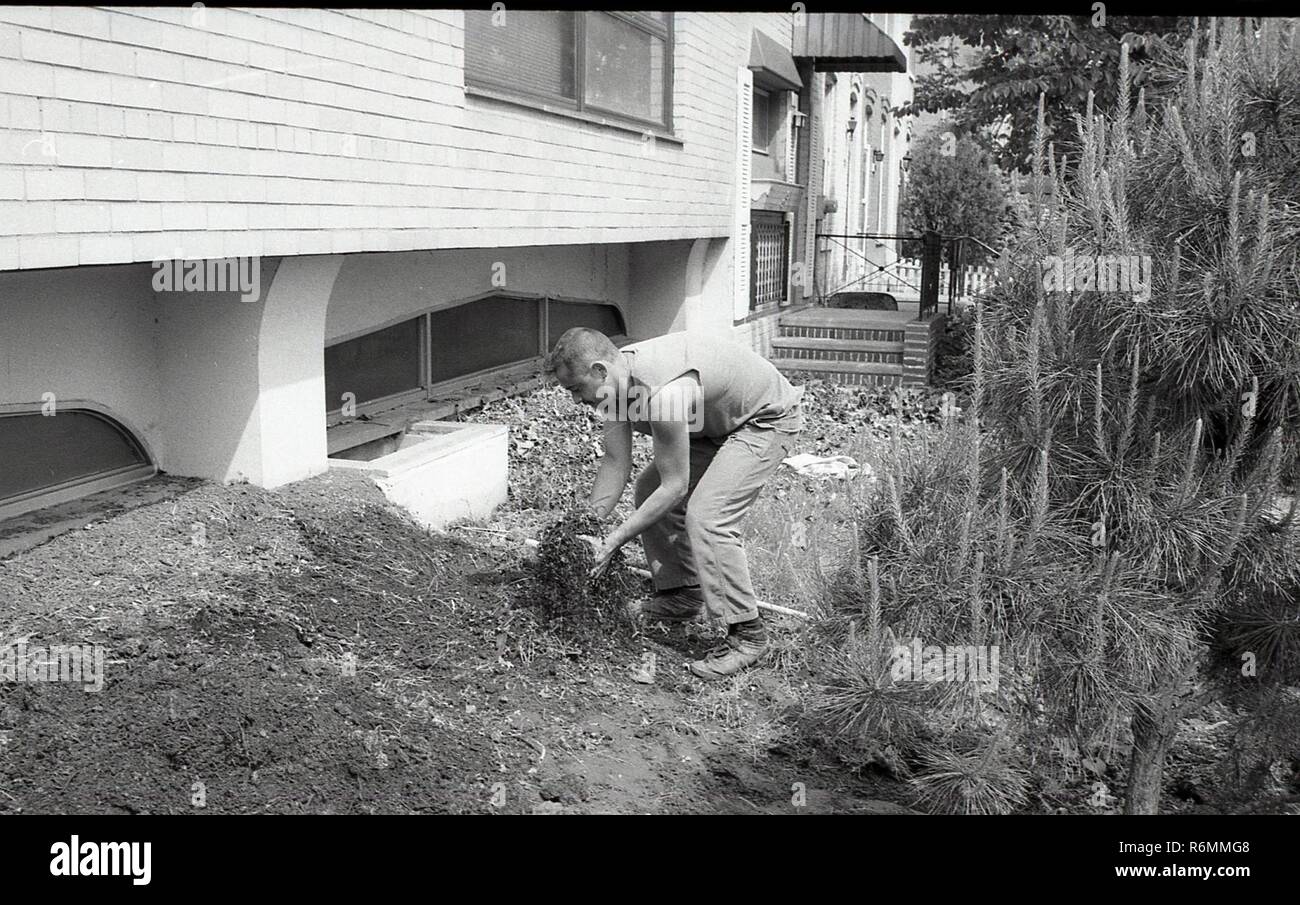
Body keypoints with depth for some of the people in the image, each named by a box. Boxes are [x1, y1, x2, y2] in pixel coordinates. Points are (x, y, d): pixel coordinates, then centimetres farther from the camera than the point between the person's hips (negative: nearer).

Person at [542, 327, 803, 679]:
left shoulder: (663, 392, -38)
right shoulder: (616, 382, -10)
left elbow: (675, 486, -30)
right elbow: (615, 463, -3)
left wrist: (615, 540, -25)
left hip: (767, 417, -10)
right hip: (716, 421, 10)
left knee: (706, 515, -22)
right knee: (649, 489, 9)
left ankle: (748, 633, -12)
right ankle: (683, 595, 21)